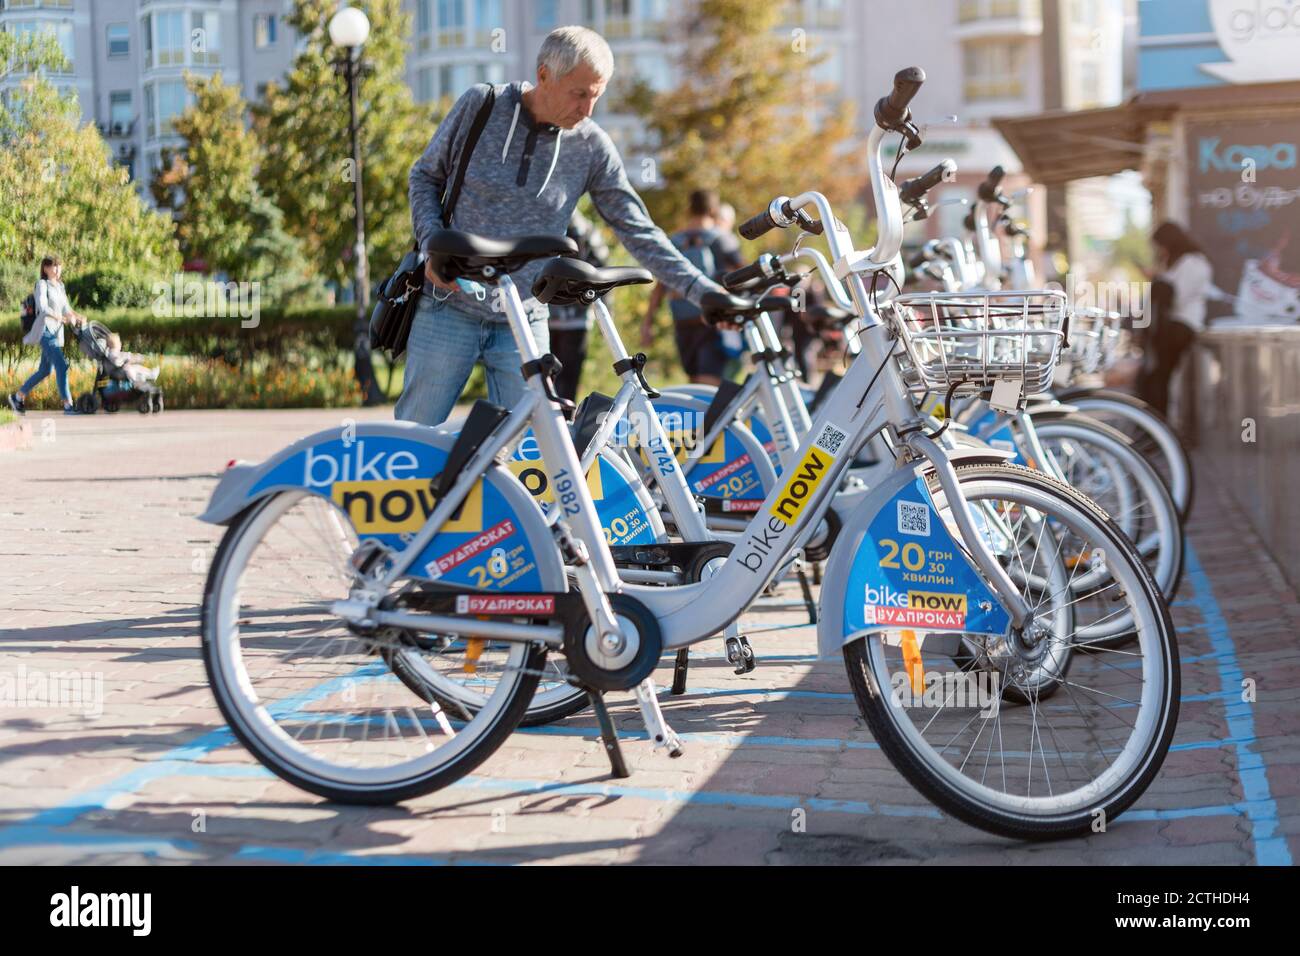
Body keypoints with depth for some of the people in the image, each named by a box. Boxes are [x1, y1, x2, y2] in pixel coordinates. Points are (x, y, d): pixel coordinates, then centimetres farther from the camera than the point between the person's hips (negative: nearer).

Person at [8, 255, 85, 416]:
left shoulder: (60, 286, 17)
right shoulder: (42, 284, -5)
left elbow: (65, 308, 12)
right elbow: (43, 307, -19)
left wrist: (77, 316, -9)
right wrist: (62, 318, -29)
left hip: (56, 332, 9)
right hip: (45, 330, -8)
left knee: (45, 370, 13)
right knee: (61, 365, -18)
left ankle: (18, 397, 27)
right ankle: (68, 405, -22)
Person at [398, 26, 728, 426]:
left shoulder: (591, 146, -3)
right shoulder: (481, 106, -6)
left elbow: (638, 230, 1)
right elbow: (426, 176, 7)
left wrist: (701, 289, -8)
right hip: (448, 310, -1)